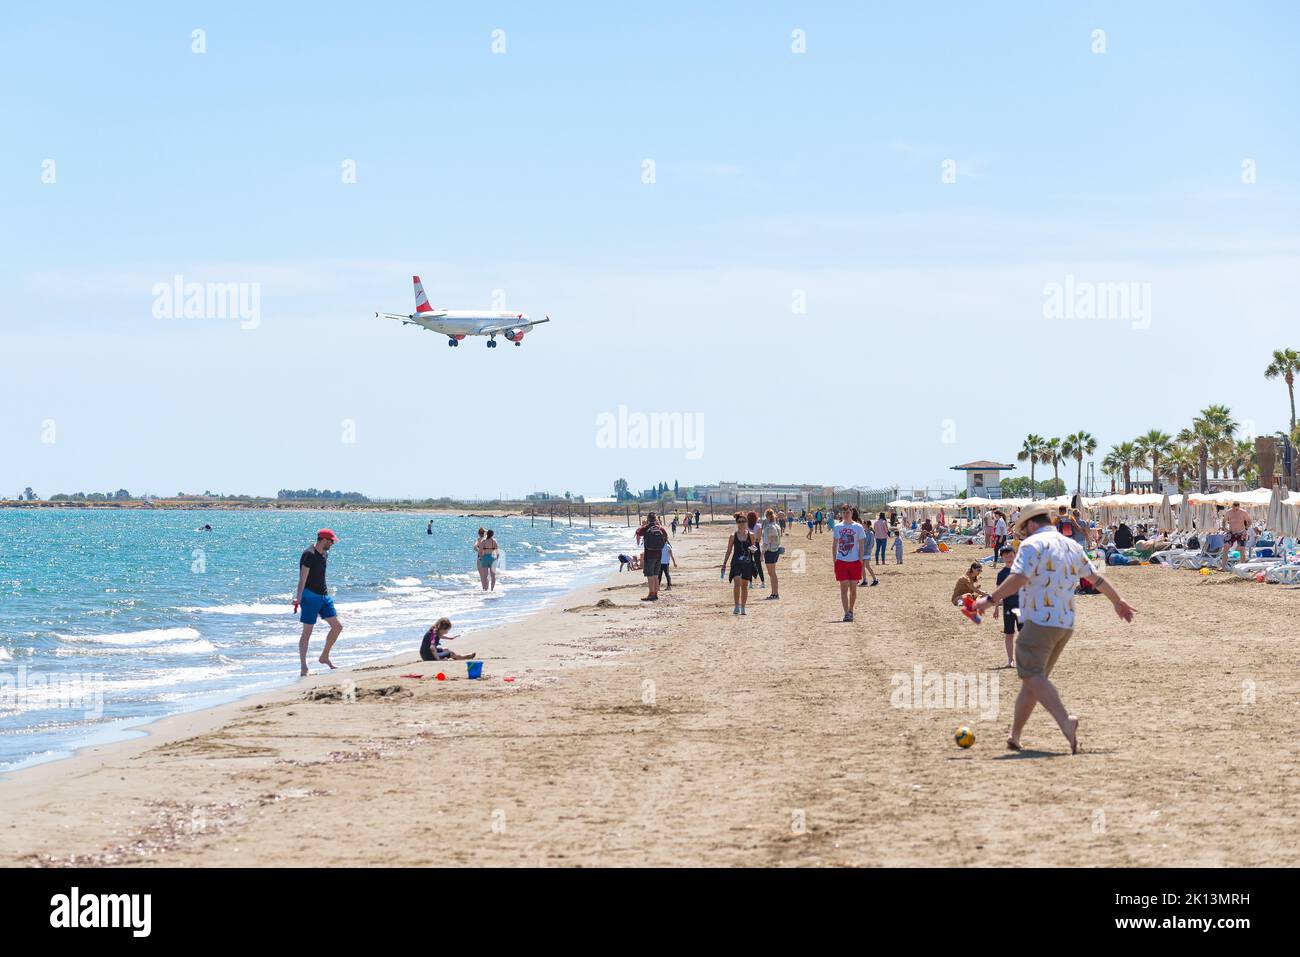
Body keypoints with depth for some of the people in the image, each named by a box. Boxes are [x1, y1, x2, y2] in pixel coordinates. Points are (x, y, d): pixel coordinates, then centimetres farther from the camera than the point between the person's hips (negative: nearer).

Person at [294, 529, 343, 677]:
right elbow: (302, 578, -20)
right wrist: (298, 598, -26)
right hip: (310, 596, -9)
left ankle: (324, 657, 21)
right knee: (307, 632, -6)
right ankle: (304, 668, -5)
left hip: (323, 595, 9)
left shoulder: (324, 554, 12)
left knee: (337, 626, 7)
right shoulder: (309, 555, -16)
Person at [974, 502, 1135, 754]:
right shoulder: (1072, 546, 19)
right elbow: (1096, 576, 31)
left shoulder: (1033, 544, -5)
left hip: (1040, 620, -8)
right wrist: (1117, 601, 44)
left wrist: (990, 599, -20)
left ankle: (1065, 721, -34)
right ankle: (1015, 735, 19)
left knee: (1034, 676, -14)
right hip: (1066, 624, 8)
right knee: (1032, 678, 15)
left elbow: (1018, 578, -20)